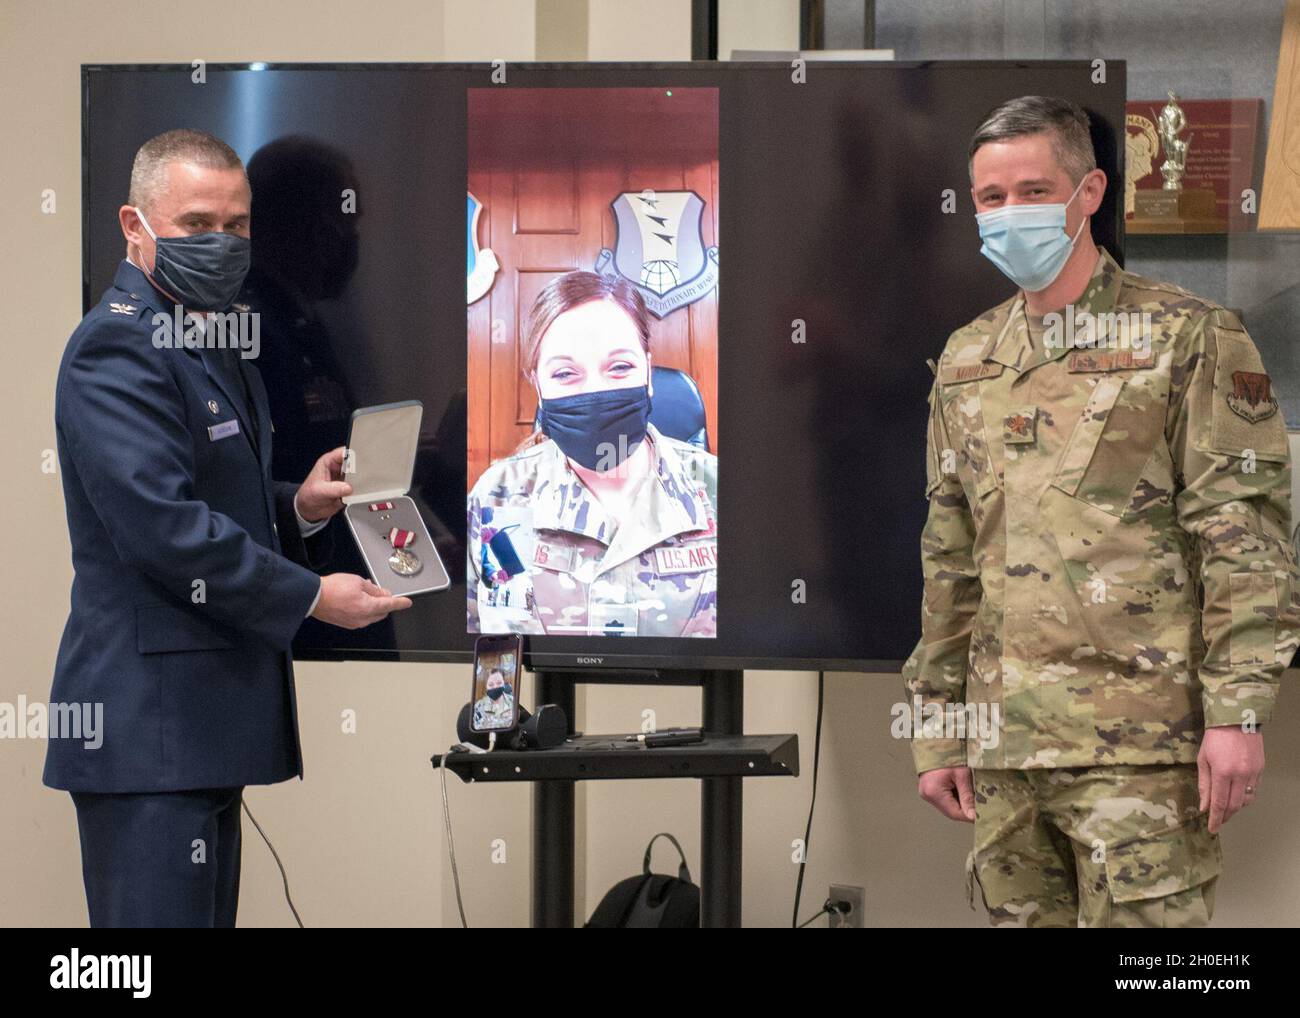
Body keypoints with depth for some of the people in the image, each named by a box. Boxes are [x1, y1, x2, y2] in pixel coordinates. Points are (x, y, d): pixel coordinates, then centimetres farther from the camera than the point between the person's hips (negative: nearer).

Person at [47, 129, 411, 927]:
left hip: (208, 713, 10)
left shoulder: (214, 341, 19)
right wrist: (313, 597, -16)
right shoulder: (117, 346, -14)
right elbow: (163, 524, -22)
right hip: (146, 723, -10)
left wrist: (298, 507, 7)